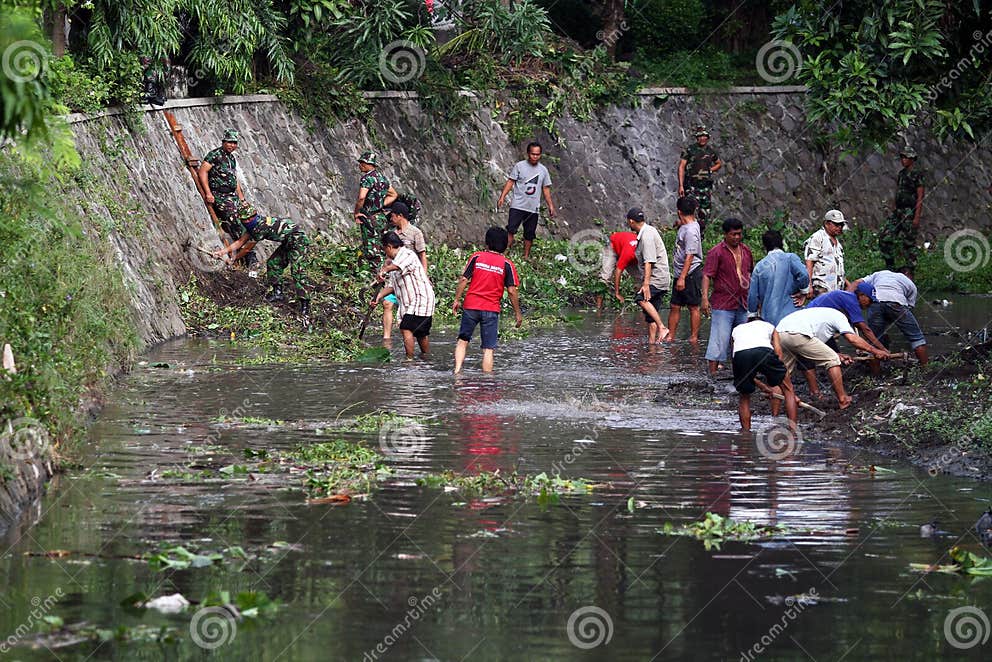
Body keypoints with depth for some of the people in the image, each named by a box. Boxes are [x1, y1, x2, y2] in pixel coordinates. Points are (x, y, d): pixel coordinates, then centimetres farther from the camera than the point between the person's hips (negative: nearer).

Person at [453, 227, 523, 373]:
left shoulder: (476, 257, 1)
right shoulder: (507, 264, -2)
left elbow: (463, 280, 0)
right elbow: (512, 291, -4)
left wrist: (457, 300, 10)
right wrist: (517, 313, 5)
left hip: (471, 306, 1)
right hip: (491, 309, -1)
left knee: (463, 340, 14)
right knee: (488, 349, 2)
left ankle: (457, 369, -4)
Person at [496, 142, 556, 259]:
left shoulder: (543, 170, 10)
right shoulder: (520, 166, -1)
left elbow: (546, 189, 15)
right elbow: (510, 182, -3)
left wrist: (550, 206, 12)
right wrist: (502, 197, -13)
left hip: (533, 208, 4)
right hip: (518, 205, -4)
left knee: (529, 234, 8)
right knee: (511, 230, -13)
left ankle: (526, 256, 18)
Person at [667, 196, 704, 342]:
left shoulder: (691, 231, -19)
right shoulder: (684, 226, 9)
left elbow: (689, 256, -23)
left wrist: (682, 278, -25)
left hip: (691, 273, -9)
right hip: (681, 274, 9)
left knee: (693, 307, -2)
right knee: (675, 306, 9)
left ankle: (694, 337, 1)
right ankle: (670, 336, 11)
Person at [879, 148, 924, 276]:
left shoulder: (916, 176, -8)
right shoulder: (901, 174, 15)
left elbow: (920, 198, -12)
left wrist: (917, 217, -18)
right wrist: (893, 211, 18)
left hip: (910, 212, -8)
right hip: (897, 211, 8)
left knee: (908, 242, -3)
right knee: (884, 237, 0)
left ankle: (909, 271, 3)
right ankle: (890, 265, 10)